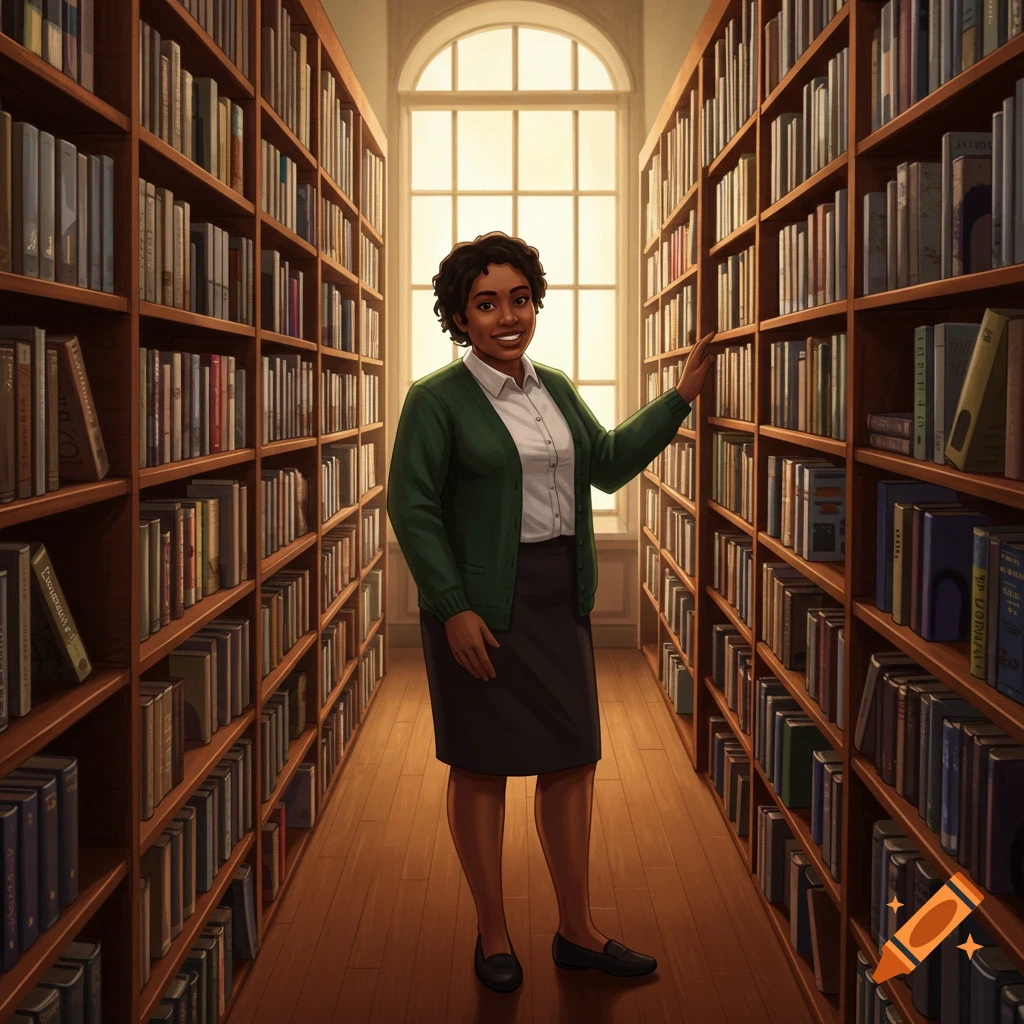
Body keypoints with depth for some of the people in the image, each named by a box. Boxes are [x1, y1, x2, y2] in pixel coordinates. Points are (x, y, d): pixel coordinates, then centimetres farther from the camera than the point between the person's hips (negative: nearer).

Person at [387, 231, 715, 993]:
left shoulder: (556, 388, 10)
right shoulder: (436, 399, -9)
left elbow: (609, 464, 13)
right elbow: (412, 507, -12)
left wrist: (682, 395, 10)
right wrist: (453, 608, -17)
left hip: (561, 600, 6)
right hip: (482, 607, -6)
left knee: (573, 759, 10)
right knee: (483, 767, 6)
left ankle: (578, 931, 25)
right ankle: (493, 935, 23)